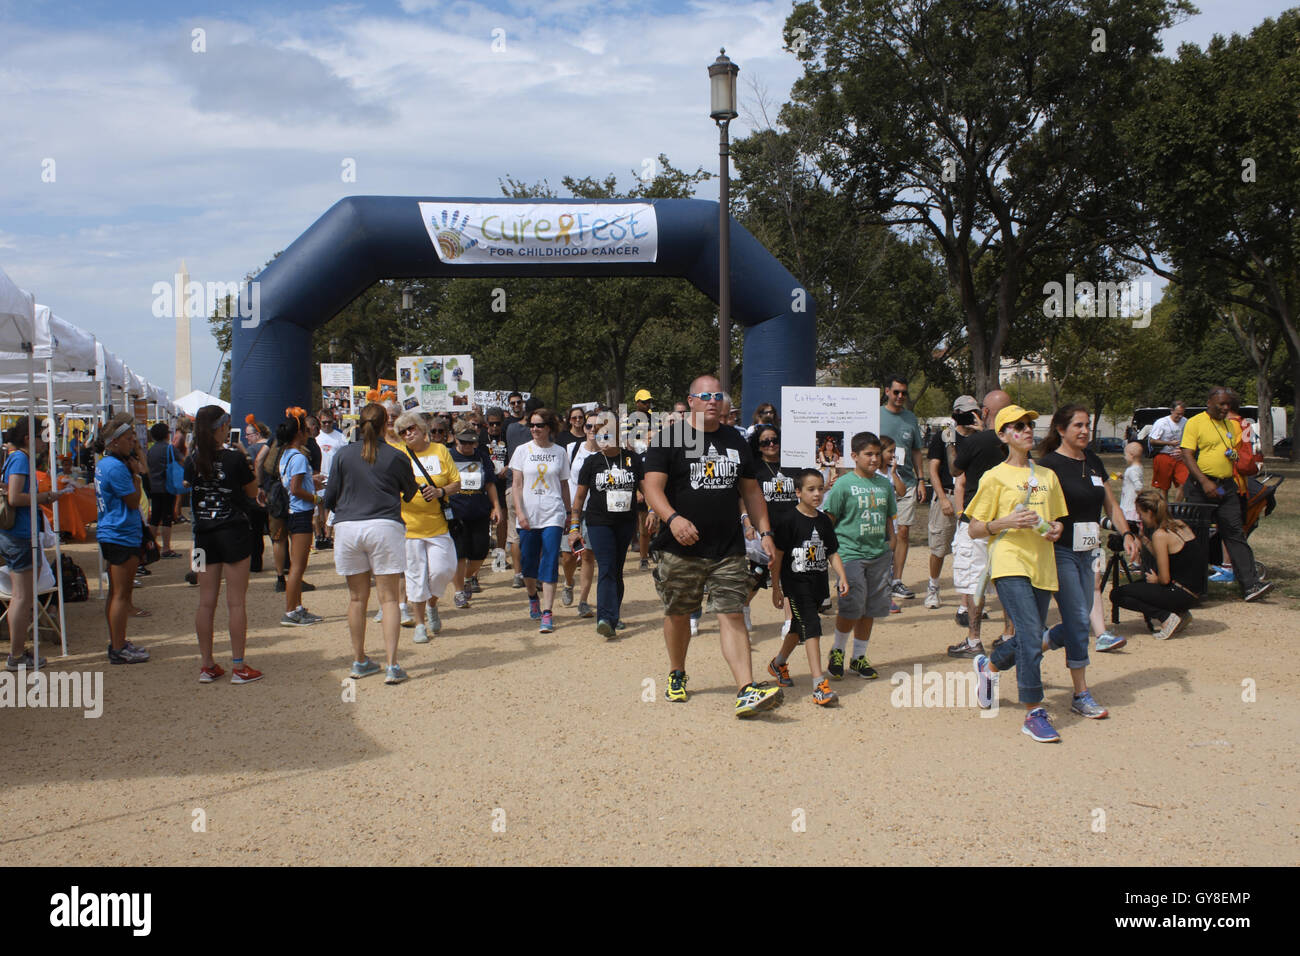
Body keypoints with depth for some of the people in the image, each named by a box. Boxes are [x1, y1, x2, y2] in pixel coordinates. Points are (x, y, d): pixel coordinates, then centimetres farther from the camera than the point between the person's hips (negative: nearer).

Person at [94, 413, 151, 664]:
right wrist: (136, 474, -8)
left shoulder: (103, 464, 13)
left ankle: (117, 643, 26)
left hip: (110, 534, 11)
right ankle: (118, 650, 0)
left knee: (116, 593, 17)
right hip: (123, 536, -11)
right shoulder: (116, 467, -19)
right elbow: (134, 501, -15)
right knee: (121, 594, -5)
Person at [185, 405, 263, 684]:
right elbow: (253, 491, -1)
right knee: (236, 602, 0)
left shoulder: (193, 460, 1)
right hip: (234, 532, -5)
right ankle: (239, 666, 3)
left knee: (206, 601, 10)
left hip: (204, 534, 5)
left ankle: (206, 665, 16)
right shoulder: (235, 458, -11)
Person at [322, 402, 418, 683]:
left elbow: (329, 498, 8)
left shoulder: (343, 454, 4)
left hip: (347, 527, 2)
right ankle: (392, 665, -4)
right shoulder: (396, 457, 0)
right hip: (385, 526, -2)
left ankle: (359, 662, 20)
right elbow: (411, 493, 12)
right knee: (389, 598, 2)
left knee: (357, 598, 12)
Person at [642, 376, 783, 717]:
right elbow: (652, 487, -10)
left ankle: (747, 692, -12)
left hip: (729, 550, 2)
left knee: (733, 615, -6)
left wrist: (765, 532, 9)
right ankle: (677, 674, 35)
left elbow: (751, 491, 19)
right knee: (678, 614, 12)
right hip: (682, 549, -2)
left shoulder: (736, 441, 14)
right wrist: (673, 518, -28)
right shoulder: (669, 440, -1)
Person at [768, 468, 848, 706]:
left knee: (799, 627, 20)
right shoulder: (787, 519, -11)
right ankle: (819, 684, -19)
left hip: (818, 584, 7)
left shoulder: (824, 521, 7)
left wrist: (843, 577, -2)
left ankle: (778, 663, 44)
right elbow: (777, 555, -8)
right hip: (796, 583, -7)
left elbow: (832, 553, 12)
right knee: (811, 628, -16)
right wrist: (776, 588, -7)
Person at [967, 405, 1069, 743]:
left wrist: (1056, 528, 2)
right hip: (1010, 564, -6)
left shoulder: (1048, 476, 15)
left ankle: (989, 666, 41)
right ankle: (1034, 712, -7)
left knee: (1030, 639, 11)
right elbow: (974, 529, 0)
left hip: (1042, 566, 6)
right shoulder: (995, 477, 0)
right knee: (1032, 635, -16)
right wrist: (1007, 521, -17)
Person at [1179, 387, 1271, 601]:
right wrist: (1204, 482, -20)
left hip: (1226, 486, 5)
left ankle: (1250, 584, -8)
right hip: (1201, 486, -5)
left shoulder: (1230, 425, 17)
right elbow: (1187, 455, -12)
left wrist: (1234, 455, 7)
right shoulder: (1195, 423, -4)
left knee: (1236, 534, -2)